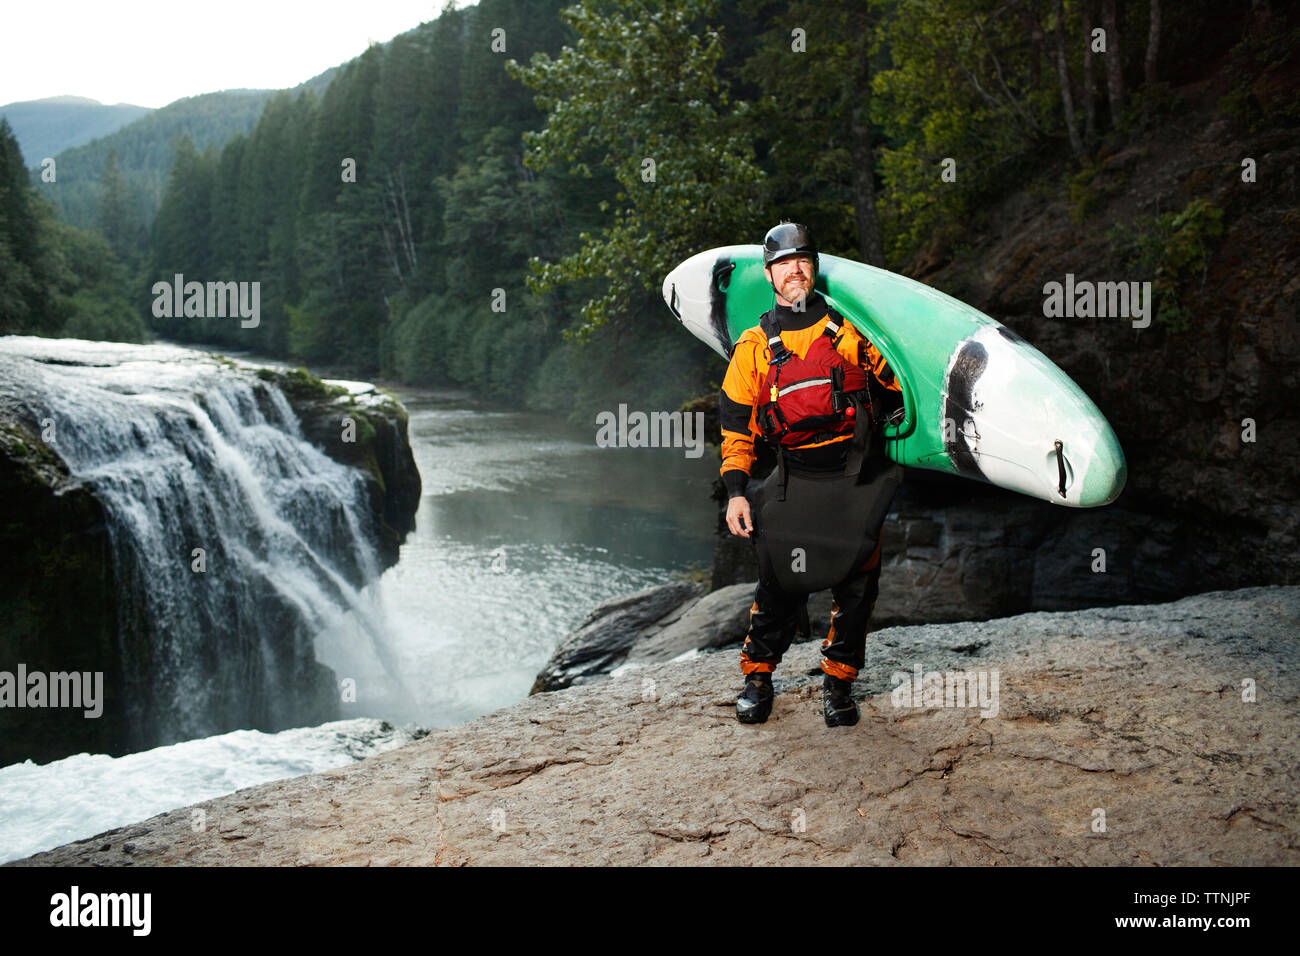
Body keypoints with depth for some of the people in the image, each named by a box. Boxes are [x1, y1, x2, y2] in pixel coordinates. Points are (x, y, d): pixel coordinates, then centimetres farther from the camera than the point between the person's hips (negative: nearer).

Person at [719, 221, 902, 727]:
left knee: (856, 582, 2)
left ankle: (838, 681, 18)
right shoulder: (754, 345, 7)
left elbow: (896, 380, 15)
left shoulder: (849, 328, 7)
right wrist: (736, 492, 1)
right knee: (780, 581, -3)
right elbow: (736, 426, 7)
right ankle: (757, 676, 16)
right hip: (794, 476, -1)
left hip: (857, 472, 1)